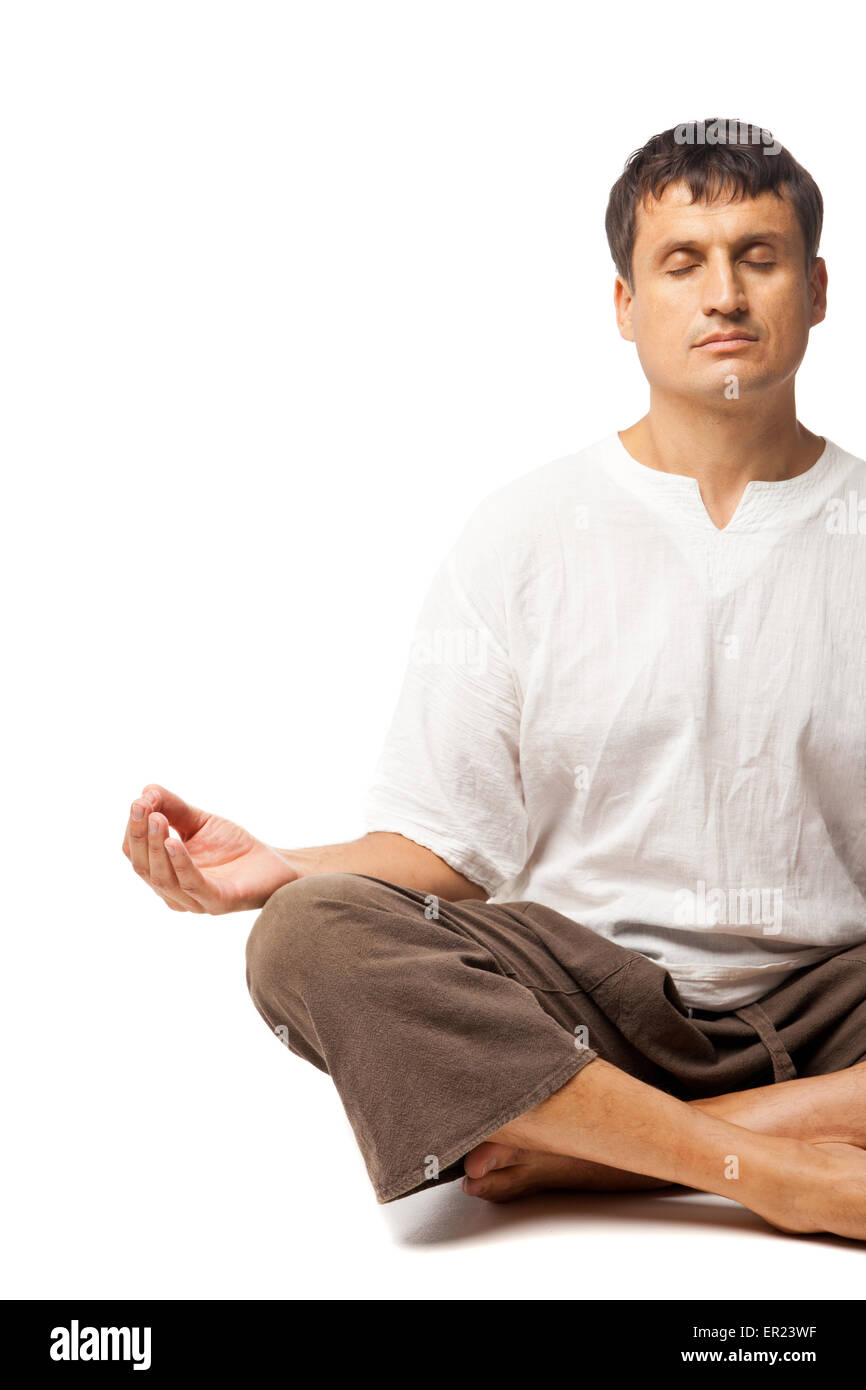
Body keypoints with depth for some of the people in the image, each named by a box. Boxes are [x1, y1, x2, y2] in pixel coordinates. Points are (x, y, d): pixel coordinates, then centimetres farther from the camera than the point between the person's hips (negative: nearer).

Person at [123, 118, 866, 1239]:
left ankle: (585, 1149, -23)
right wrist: (280, 872, -18)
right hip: (587, 996, 0)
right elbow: (449, 848, 1)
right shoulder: (524, 533, 6)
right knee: (311, 934, -28)